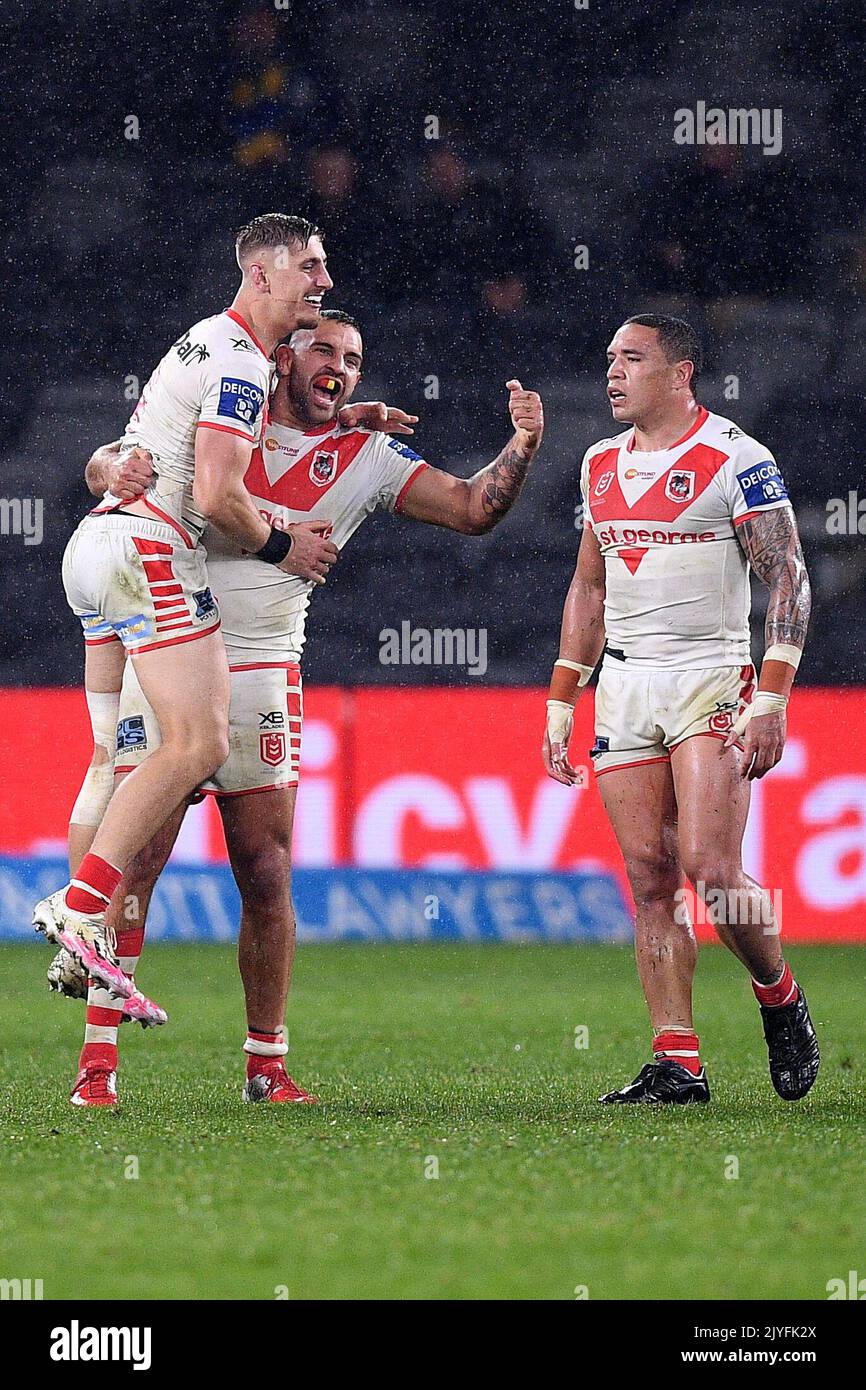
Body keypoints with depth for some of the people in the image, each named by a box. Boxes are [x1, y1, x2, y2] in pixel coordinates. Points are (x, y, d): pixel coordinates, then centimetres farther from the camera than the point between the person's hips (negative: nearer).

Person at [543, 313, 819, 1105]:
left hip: (711, 678, -6)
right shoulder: (602, 466, 14)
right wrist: (561, 699, 17)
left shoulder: (736, 460, -6)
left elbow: (788, 580, -8)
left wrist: (771, 697, -17)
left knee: (710, 869, -16)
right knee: (651, 878, 0)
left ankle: (781, 1000, 10)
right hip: (624, 685, 6)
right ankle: (677, 1064, 1)